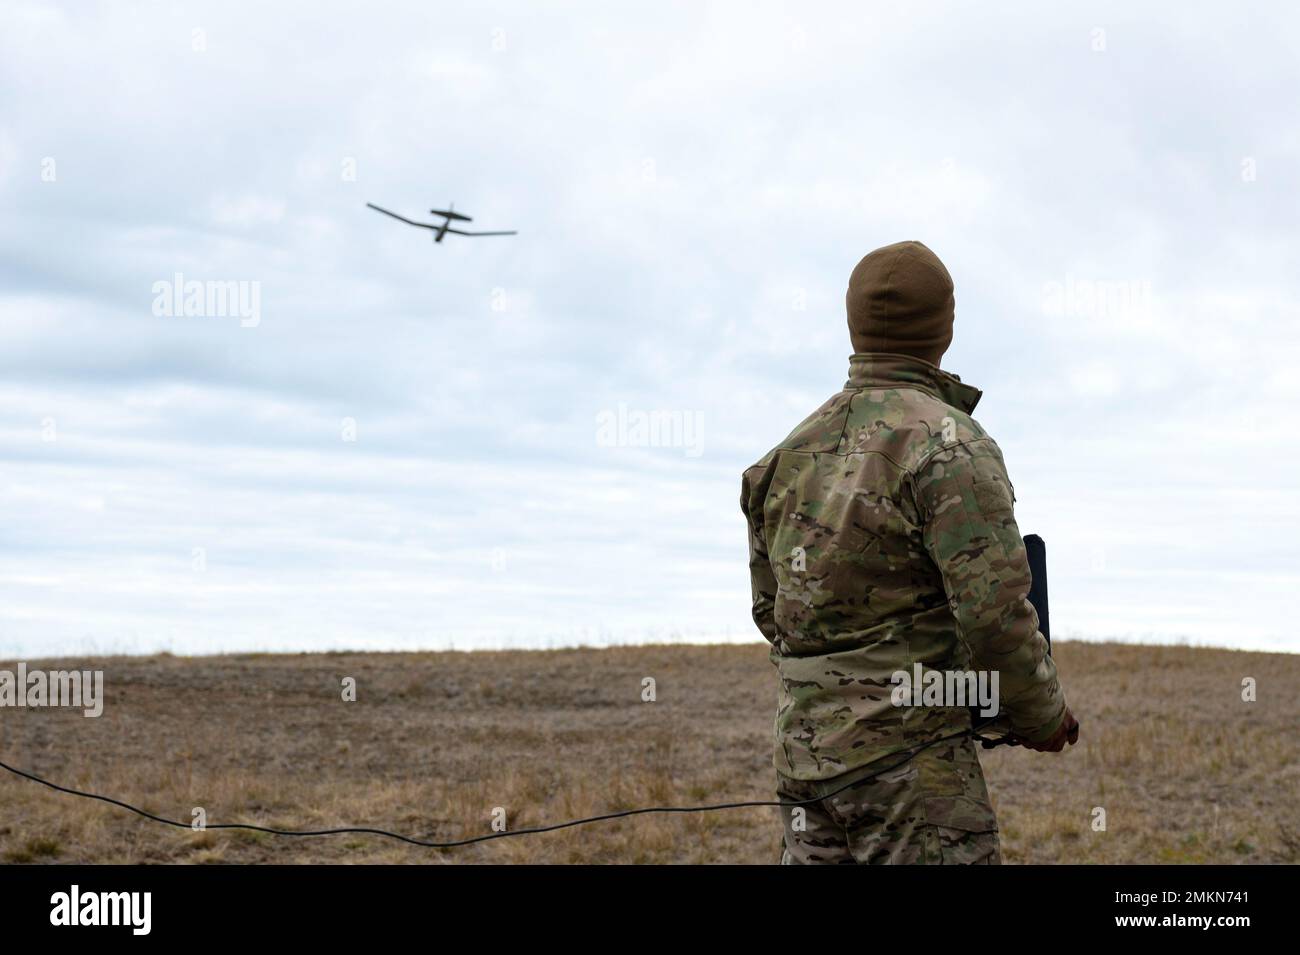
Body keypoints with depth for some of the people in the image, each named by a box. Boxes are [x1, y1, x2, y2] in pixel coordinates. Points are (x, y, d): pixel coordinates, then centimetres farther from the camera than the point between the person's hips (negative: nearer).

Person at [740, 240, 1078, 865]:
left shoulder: (791, 452, 11)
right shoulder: (948, 443, -12)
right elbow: (995, 611, -17)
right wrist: (1044, 716, -2)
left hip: (804, 744, 7)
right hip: (908, 750, -7)